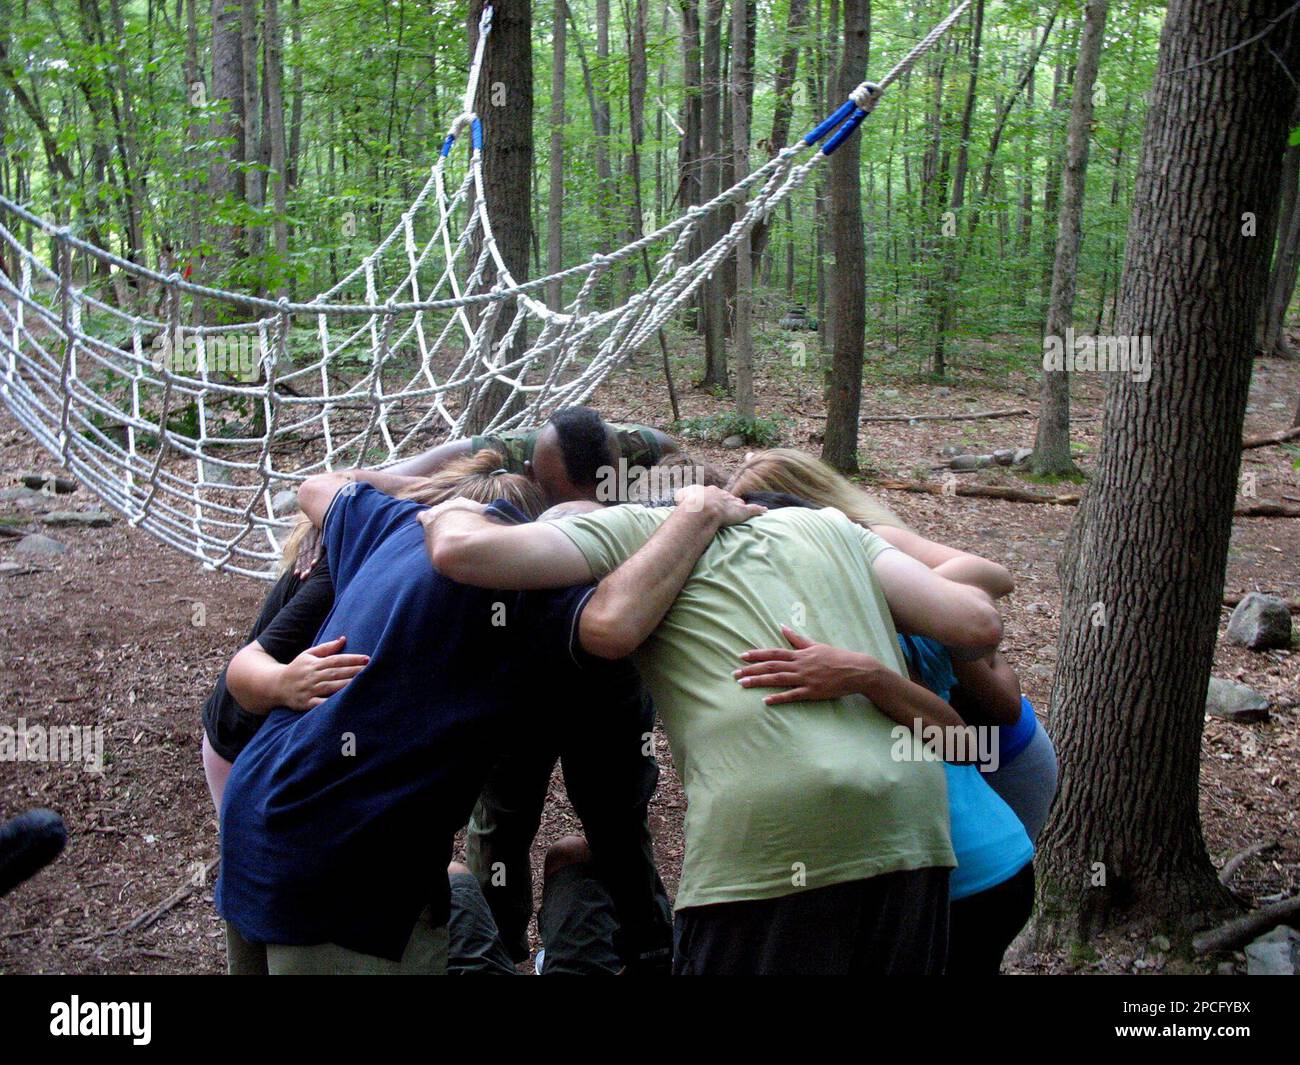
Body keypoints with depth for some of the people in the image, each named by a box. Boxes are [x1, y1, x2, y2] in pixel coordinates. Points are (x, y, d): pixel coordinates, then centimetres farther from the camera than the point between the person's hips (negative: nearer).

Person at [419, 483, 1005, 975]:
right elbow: (979, 624, 19)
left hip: (764, 840, -5)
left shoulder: (635, 527, 17)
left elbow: (461, 551, 3)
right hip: (911, 828, 5)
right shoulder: (831, 526, 28)